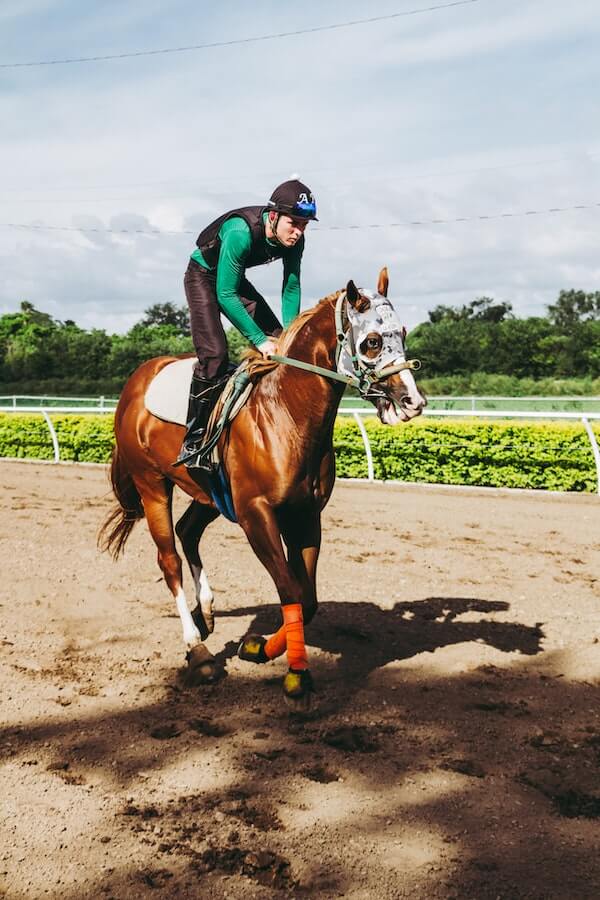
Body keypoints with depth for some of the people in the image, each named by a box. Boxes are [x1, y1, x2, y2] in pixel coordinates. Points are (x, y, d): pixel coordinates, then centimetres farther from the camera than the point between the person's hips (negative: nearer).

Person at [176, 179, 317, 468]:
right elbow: (225, 295, -34)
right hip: (203, 276, -7)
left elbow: (291, 289, -7)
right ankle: (193, 442, -16)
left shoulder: (294, 241, -18)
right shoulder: (240, 233, -37)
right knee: (214, 354, -22)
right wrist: (259, 340, -33)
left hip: (234, 279, 7)